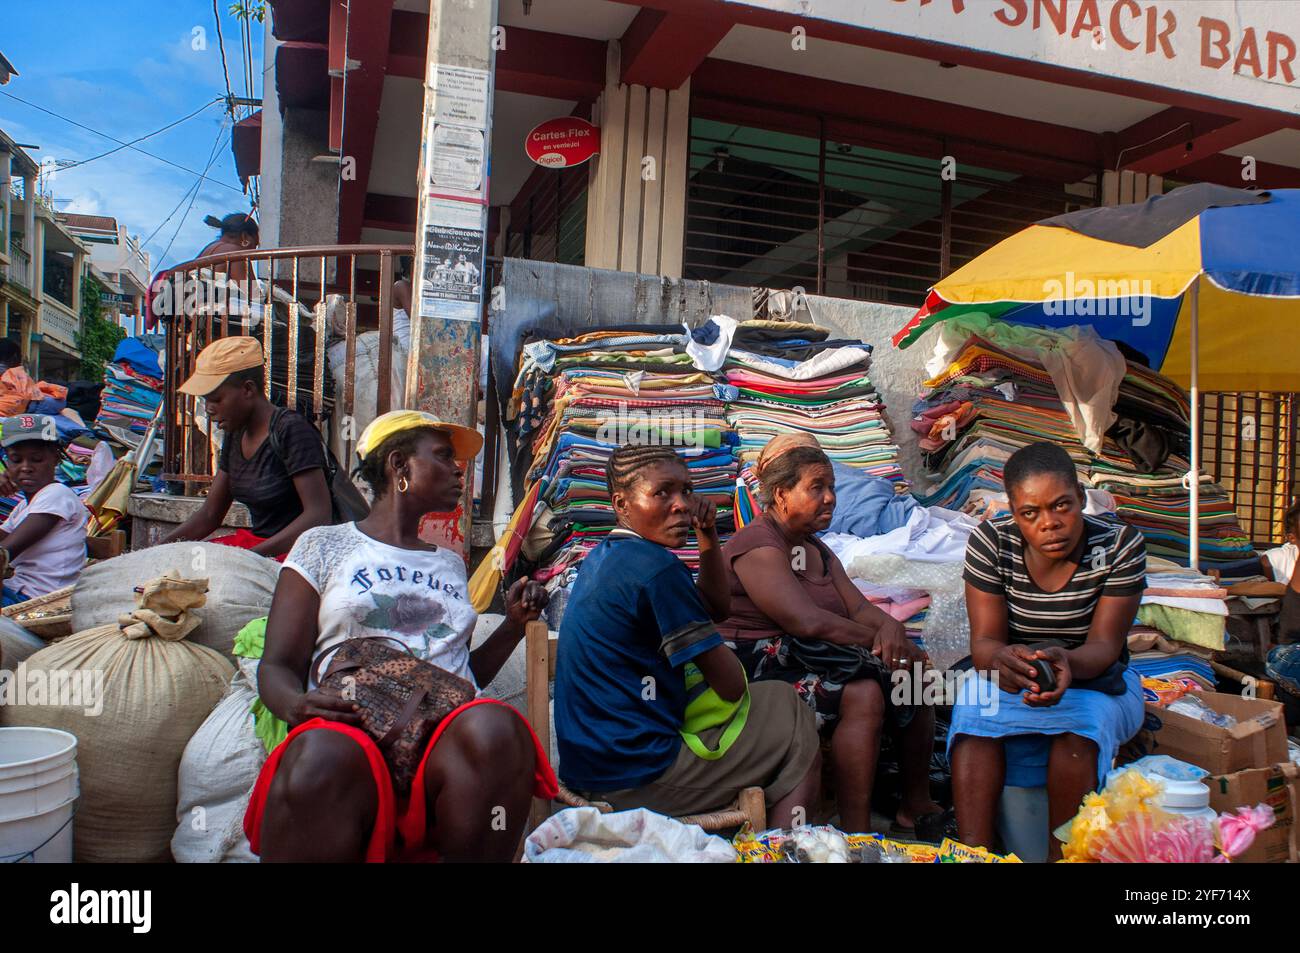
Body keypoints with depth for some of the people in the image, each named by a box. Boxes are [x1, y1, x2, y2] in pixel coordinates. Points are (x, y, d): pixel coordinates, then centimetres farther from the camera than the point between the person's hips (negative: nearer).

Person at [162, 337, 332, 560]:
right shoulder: (235, 435, 10)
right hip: (250, 542, 9)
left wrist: (254, 555, -28)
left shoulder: (290, 430, -15)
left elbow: (319, 515, -22)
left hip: (291, 550, -8)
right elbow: (209, 515, 15)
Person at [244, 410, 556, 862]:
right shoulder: (324, 545, 17)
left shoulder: (450, 564, 28)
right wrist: (296, 705, -15)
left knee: (493, 726, -36)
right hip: (349, 729, -3)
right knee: (322, 759, -41)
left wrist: (514, 624, 12)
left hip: (450, 735, 3)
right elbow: (278, 666, 7)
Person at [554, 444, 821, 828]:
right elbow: (731, 684, -15)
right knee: (801, 743, 7)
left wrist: (708, 535, 5)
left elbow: (715, 608, 17)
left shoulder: (606, 555, 8)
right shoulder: (656, 566, -21)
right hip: (635, 776, -10)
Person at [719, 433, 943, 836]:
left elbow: (860, 609, 8)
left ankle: (915, 810, 11)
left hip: (810, 659, 10)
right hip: (762, 667, -10)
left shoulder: (817, 550, 19)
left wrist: (890, 627, -15)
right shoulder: (757, 546, -14)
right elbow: (809, 622, -24)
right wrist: (884, 641, -16)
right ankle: (856, 835, -23)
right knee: (863, 693, -30)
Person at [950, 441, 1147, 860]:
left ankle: (1063, 854, -21)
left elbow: (1103, 646, -17)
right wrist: (1001, 659, -43)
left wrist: (1066, 662, -42)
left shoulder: (1121, 545, -13)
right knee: (975, 715, -31)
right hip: (1010, 676, 0)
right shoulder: (991, 540, -13)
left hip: (1094, 677, 0)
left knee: (1080, 726, -33)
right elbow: (984, 641, -17)